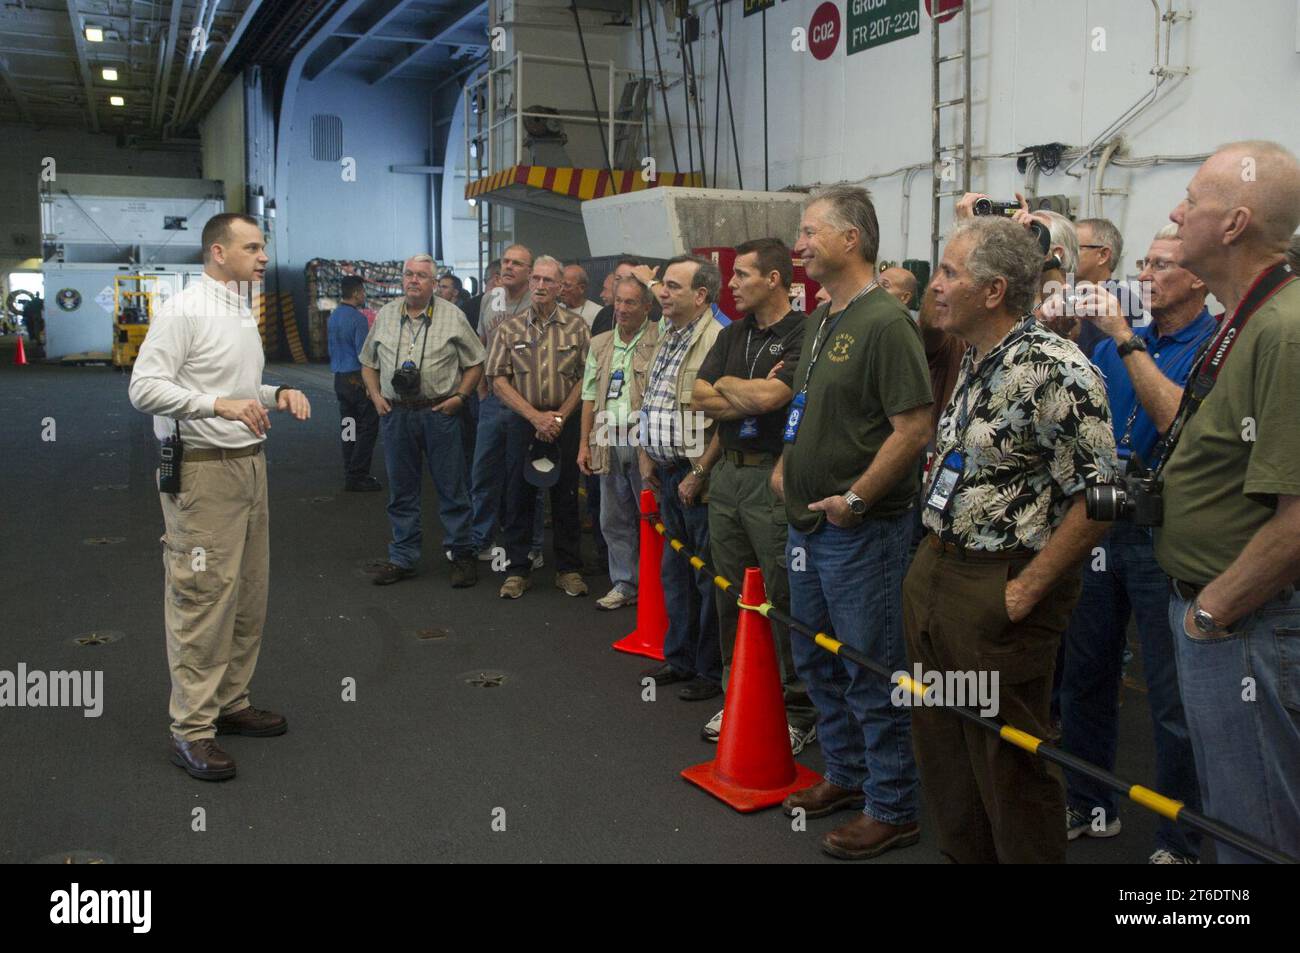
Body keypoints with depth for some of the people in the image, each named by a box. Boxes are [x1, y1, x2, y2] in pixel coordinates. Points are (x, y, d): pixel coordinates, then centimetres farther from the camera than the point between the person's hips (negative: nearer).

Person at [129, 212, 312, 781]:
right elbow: (143, 388, -18)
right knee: (203, 597, -8)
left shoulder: (244, 314, 16)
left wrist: (277, 394, 7)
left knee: (249, 595, 12)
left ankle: (231, 702, 25)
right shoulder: (182, 311, -11)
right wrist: (220, 403, -27)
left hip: (249, 464, 9)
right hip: (201, 471, -9)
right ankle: (192, 729, 0)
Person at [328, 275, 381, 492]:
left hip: (340, 378, 9)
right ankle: (356, 477, -6)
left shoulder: (333, 316, 10)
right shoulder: (358, 318, -16)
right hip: (358, 380, -9)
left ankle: (351, 475, 17)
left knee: (348, 427, 13)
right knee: (368, 427, -5)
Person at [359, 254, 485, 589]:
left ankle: (462, 555, 12)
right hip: (395, 412, 3)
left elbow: (475, 363, 3)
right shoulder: (385, 316, 11)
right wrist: (375, 395, 4)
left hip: (440, 413, -3)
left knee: (452, 488, 1)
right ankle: (402, 559, 19)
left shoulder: (452, 316, 1)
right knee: (401, 490, 10)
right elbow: (368, 362, 18)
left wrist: (459, 396, -7)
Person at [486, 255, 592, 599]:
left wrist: (559, 416, -9)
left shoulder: (576, 326, 3)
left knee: (566, 498, 5)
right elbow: (499, 380, -1)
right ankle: (517, 570, 14)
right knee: (519, 497, 4)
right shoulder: (510, 328, 3)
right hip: (523, 421, 0)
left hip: (566, 422, 0)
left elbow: (586, 376, 0)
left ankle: (569, 569, 16)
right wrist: (535, 415, -10)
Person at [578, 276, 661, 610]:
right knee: (614, 519, 11)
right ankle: (624, 584, 23)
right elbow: (590, 396, 15)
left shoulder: (660, 341, -4)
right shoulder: (599, 344, 14)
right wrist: (584, 444, 11)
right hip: (608, 442, 6)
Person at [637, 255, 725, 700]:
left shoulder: (717, 341, -17)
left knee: (709, 576, 1)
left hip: (699, 478, -9)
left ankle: (712, 671, 14)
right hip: (666, 473, 9)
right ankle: (679, 659, 31)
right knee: (674, 571, 17)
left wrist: (699, 473, -19)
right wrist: (646, 455, 14)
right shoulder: (665, 338, 13)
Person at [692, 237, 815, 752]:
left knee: (785, 598, -1)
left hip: (774, 478, -8)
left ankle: (799, 710, 11)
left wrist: (726, 385, -3)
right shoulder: (733, 334, 14)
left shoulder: (803, 335, -10)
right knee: (730, 593, 14)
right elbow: (700, 397, 6)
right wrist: (751, 395, -8)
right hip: (728, 472, 8)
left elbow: (769, 395, -22)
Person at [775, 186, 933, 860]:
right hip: (808, 524, 10)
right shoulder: (821, 321, 13)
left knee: (872, 672, 1)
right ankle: (846, 774, 36)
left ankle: (891, 809, 17)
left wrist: (855, 498, -19)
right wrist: (786, 466, 12)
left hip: (860, 530, -9)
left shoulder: (885, 321, -16)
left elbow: (914, 427, -22)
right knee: (816, 660, 19)